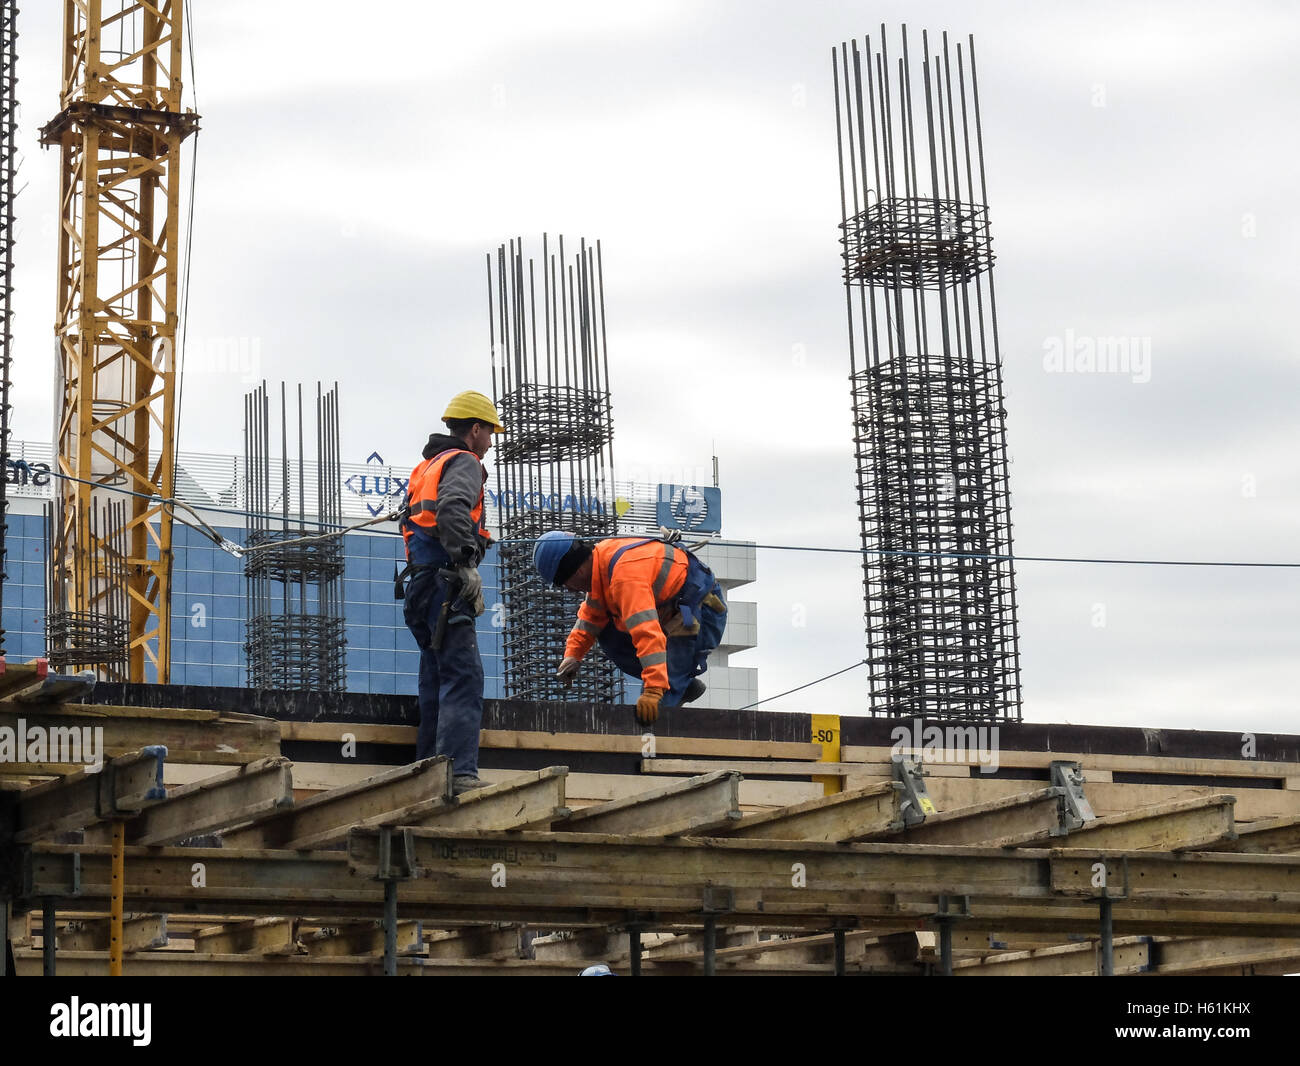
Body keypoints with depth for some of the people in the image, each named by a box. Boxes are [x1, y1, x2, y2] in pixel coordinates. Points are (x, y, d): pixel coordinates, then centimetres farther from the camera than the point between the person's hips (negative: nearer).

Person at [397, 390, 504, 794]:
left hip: (422, 588, 10)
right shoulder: (463, 463, -4)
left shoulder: (426, 467, 25)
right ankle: (459, 772, -25)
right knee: (463, 677, -15)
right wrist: (467, 563, -27)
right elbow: (452, 509, -23)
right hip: (446, 589, -10)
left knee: (437, 677, 14)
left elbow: (410, 521, 28)